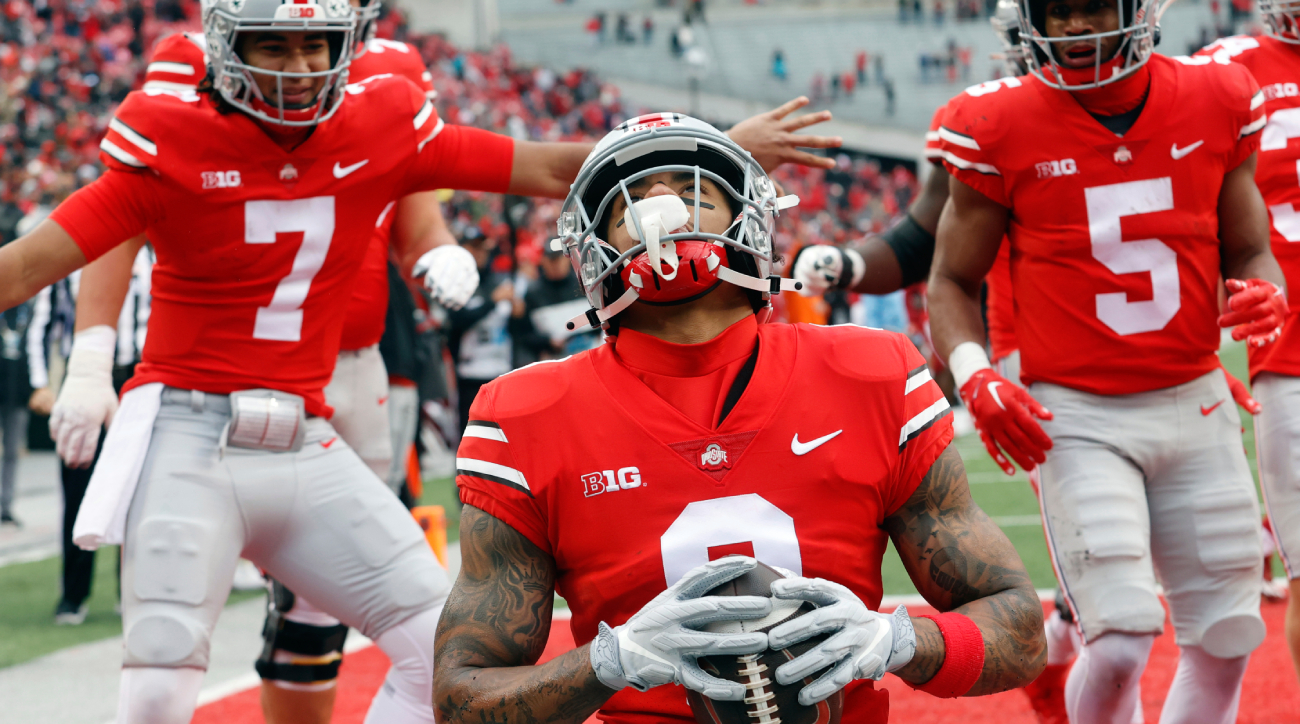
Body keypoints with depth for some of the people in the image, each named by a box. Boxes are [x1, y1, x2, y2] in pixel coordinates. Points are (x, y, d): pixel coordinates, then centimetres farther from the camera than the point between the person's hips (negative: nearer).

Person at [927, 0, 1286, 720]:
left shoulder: (1216, 104, 0)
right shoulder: (1002, 128, -8)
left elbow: (1248, 251, 12)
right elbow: (953, 279, 3)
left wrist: (1265, 295, -12)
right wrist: (974, 377, -15)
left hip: (1196, 406, 4)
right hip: (1076, 417, -4)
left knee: (1225, 644, 8)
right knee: (1121, 642, -15)